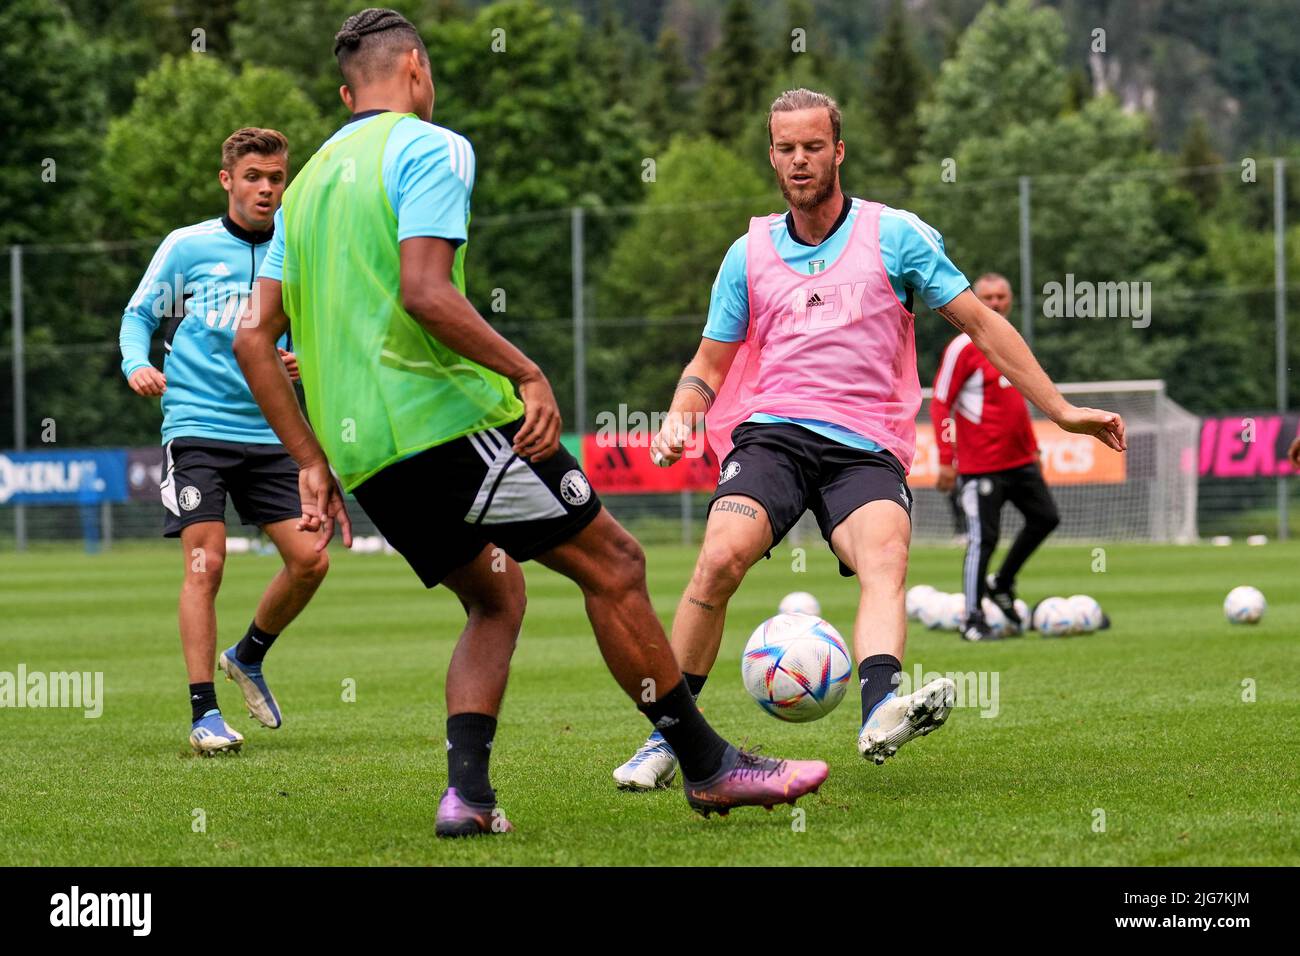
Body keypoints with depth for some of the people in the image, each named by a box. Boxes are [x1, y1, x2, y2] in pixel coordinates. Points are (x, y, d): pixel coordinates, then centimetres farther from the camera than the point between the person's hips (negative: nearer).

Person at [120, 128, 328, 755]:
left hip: (268, 432, 4)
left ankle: (248, 658, 24)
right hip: (196, 427, -4)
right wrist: (137, 365, -13)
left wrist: (299, 363, -4)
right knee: (205, 563, -14)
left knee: (310, 560, -4)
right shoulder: (187, 246, 0)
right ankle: (203, 713, -8)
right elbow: (139, 314, 7)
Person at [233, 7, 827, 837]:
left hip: (362, 451, 8)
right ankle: (708, 766, 5)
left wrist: (313, 464, 16)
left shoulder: (309, 183, 20)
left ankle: (468, 791, 2)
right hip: (447, 417, -8)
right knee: (613, 564, 2)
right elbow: (424, 292, -19)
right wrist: (528, 373, -15)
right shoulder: (428, 148, -3)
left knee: (497, 596, 20)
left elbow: (254, 339, 15)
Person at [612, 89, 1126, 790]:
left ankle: (880, 712, -56)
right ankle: (667, 738, -15)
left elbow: (980, 323, 11)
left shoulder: (894, 234, 8)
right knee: (721, 556, -26)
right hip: (771, 434, 1)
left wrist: (1060, 410, 7)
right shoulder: (750, 253, 15)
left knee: (885, 560, -32)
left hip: (866, 448, -1)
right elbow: (709, 365, 22)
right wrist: (681, 415, -1)